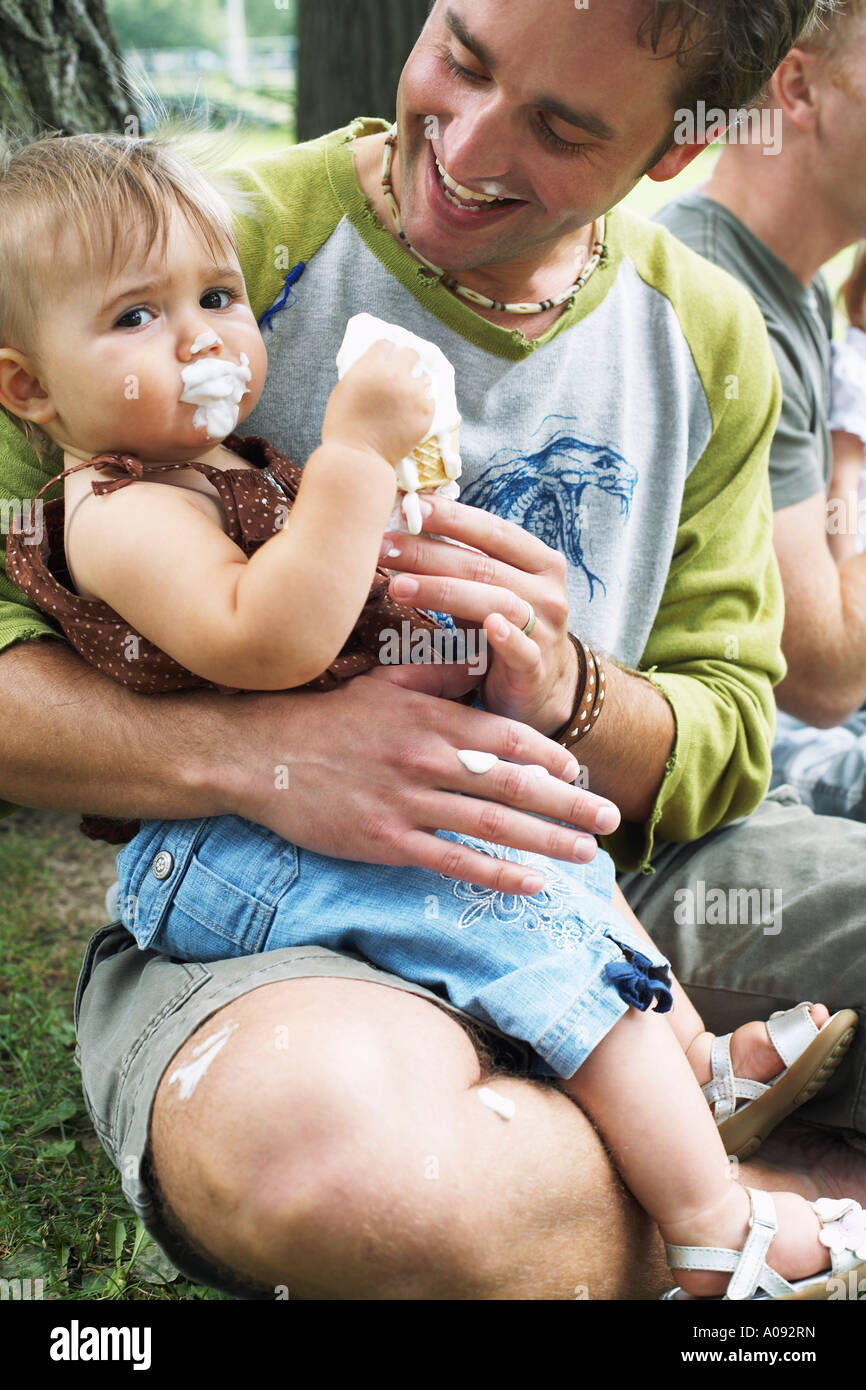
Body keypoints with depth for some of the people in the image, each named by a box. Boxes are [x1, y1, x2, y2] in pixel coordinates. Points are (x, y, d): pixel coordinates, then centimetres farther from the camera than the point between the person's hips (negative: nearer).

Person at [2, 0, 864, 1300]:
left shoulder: (712, 339, 7)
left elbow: (728, 733, 7)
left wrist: (569, 694, -17)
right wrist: (251, 752, -29)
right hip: (263, 915, -3)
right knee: (339, 1153, -40)